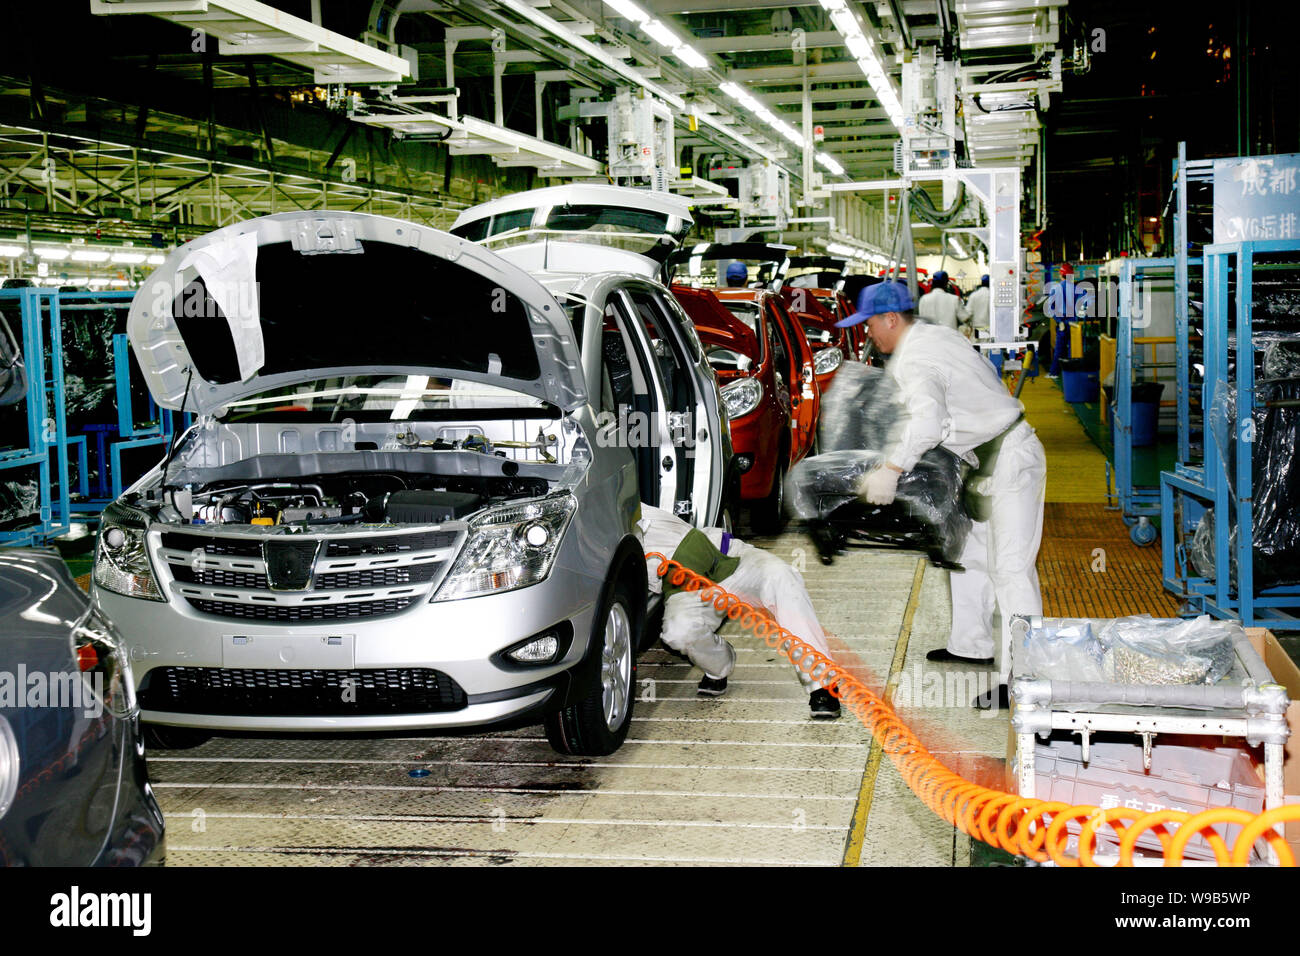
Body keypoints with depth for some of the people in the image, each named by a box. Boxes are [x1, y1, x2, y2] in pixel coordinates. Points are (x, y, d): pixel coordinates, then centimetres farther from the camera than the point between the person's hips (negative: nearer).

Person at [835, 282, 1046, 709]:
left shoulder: (914, 361, -19)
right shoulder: (935, 335, 12)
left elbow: (927, 418, -37)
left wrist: (892, 469, -37)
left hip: (1010, 461, -11)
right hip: (992, 459, 11)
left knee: (1010, 569, -13)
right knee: (968, 551, 21)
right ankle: (971, 645, 34)